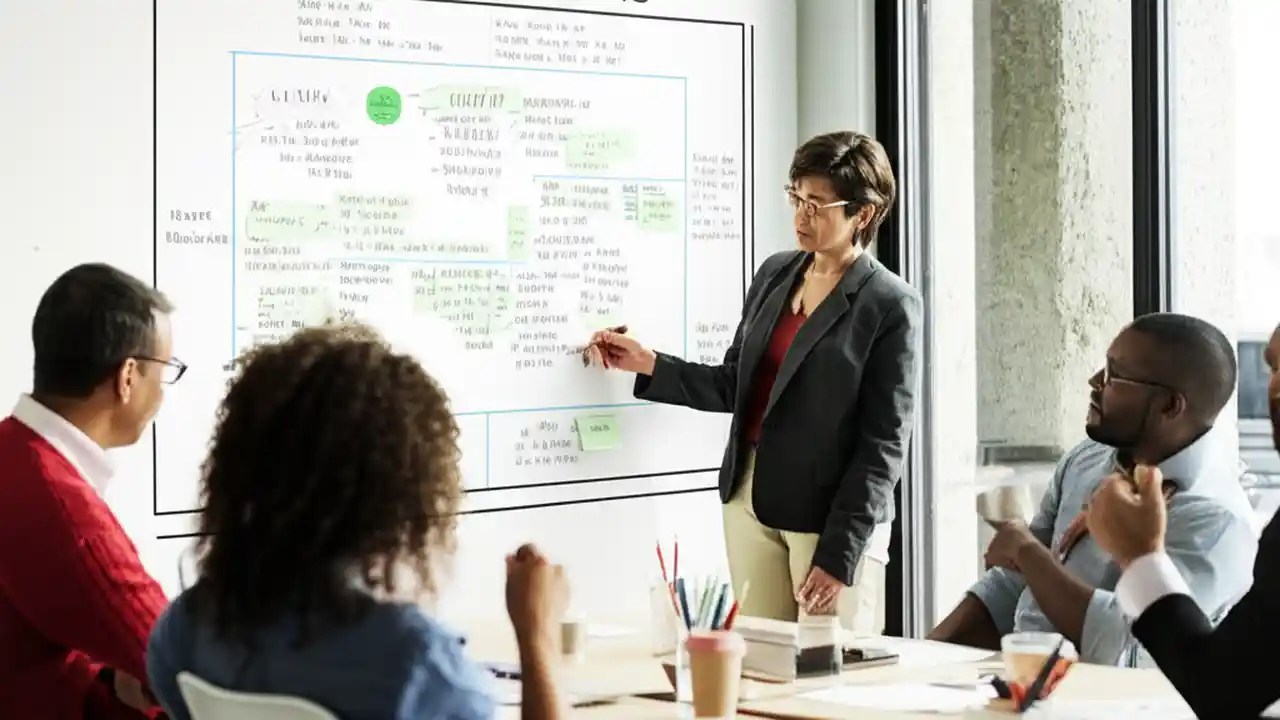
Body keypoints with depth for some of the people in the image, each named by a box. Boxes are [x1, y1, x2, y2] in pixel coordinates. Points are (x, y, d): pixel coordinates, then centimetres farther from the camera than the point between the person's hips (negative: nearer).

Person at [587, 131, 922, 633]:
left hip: (833, 513, -6)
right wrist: (648, 365, 5)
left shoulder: (891, 306, -10)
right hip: (751, 498, 6)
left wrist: (839, 556, -16)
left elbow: (884, 444, -12)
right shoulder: (774, 274, 9)